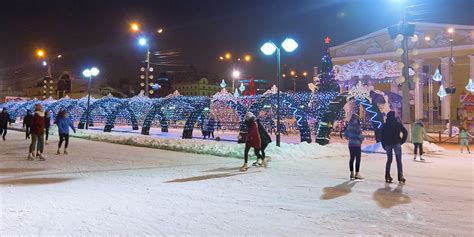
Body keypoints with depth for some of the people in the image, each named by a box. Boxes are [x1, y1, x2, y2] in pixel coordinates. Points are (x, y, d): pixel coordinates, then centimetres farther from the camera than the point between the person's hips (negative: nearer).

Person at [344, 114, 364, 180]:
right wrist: (362, 139, 3)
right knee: (358, 159, -2)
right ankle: (357, 174, -1)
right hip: (356, 144, -7)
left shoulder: (349, 126, 6)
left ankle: (352, 174, 18)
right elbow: (359, 135, -17)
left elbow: (345, 134, 13)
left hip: (350, 144, 7)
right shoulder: (357, 126, -15)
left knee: (351, 159, 12)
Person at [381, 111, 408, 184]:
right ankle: (400, 177, -4)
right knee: (399, 161, 1)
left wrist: (384, 145, 9)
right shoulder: (398, 124, -2)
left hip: (387, 144, 3)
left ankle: (387, 176, 8)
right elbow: (405, 132, -7)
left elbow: (382, 135, 4)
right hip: (396, 143, -3)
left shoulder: (385, 125, 5)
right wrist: (402, 141, 1)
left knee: (389, 160, 12)